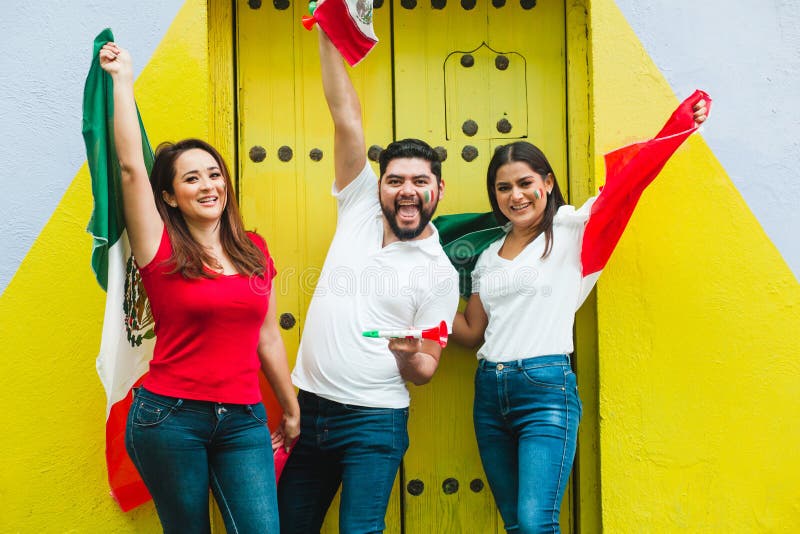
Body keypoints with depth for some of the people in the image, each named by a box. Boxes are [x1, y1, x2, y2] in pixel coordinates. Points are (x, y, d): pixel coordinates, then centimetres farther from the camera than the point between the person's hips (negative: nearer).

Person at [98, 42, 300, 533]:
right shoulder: (162, 250, -2)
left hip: (243, 420, 3)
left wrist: (292, 411, 19)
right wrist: (123, 79, -7)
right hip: (170, 418, -3)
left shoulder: (255, 250, 8)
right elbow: (131, 166, -11)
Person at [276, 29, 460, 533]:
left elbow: (424, 371, -1)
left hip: (374, 420, -4)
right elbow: (347, 117, -2)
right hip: (308, 407, 4)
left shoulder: (440, 274, -3)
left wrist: (410, 355, -23)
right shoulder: (360, 209, 3)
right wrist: (328, 36, -4)